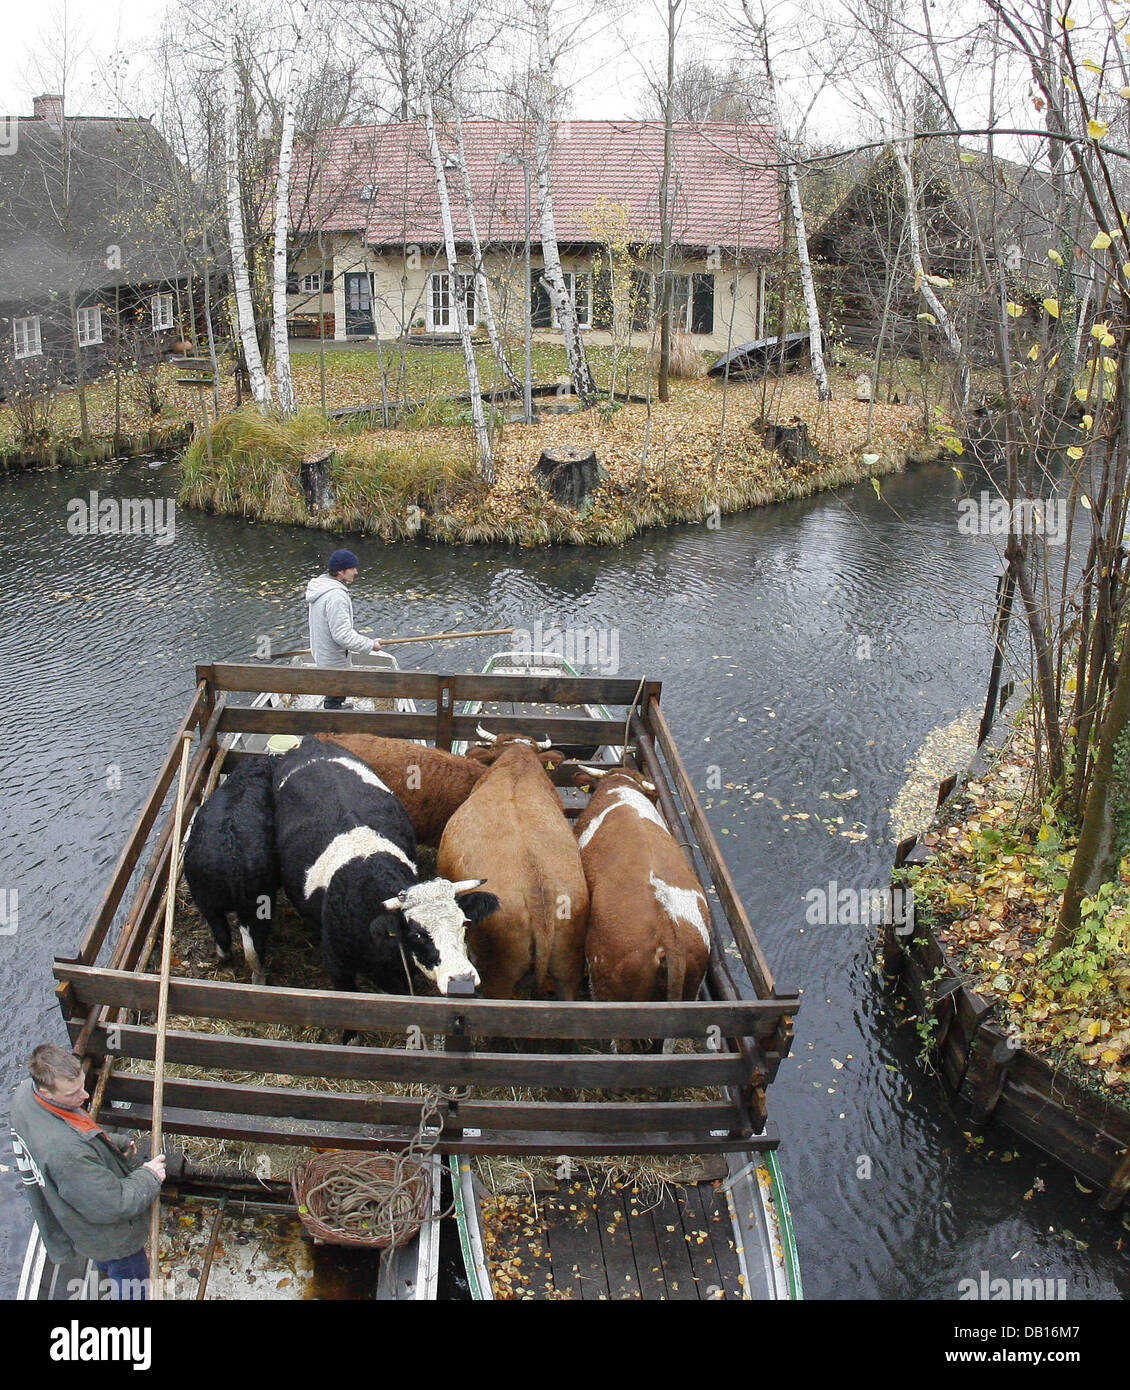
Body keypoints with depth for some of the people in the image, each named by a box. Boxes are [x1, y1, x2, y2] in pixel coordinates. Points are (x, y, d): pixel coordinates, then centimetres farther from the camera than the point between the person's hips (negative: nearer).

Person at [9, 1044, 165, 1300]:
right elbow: (112, 1205, -34)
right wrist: (149, 1177, -20)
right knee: (131, 1279, 22)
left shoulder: (24, 1093, -20)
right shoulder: (65, 1149, -47)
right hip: (110, 1237, -8)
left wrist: (116, 1142, -3)